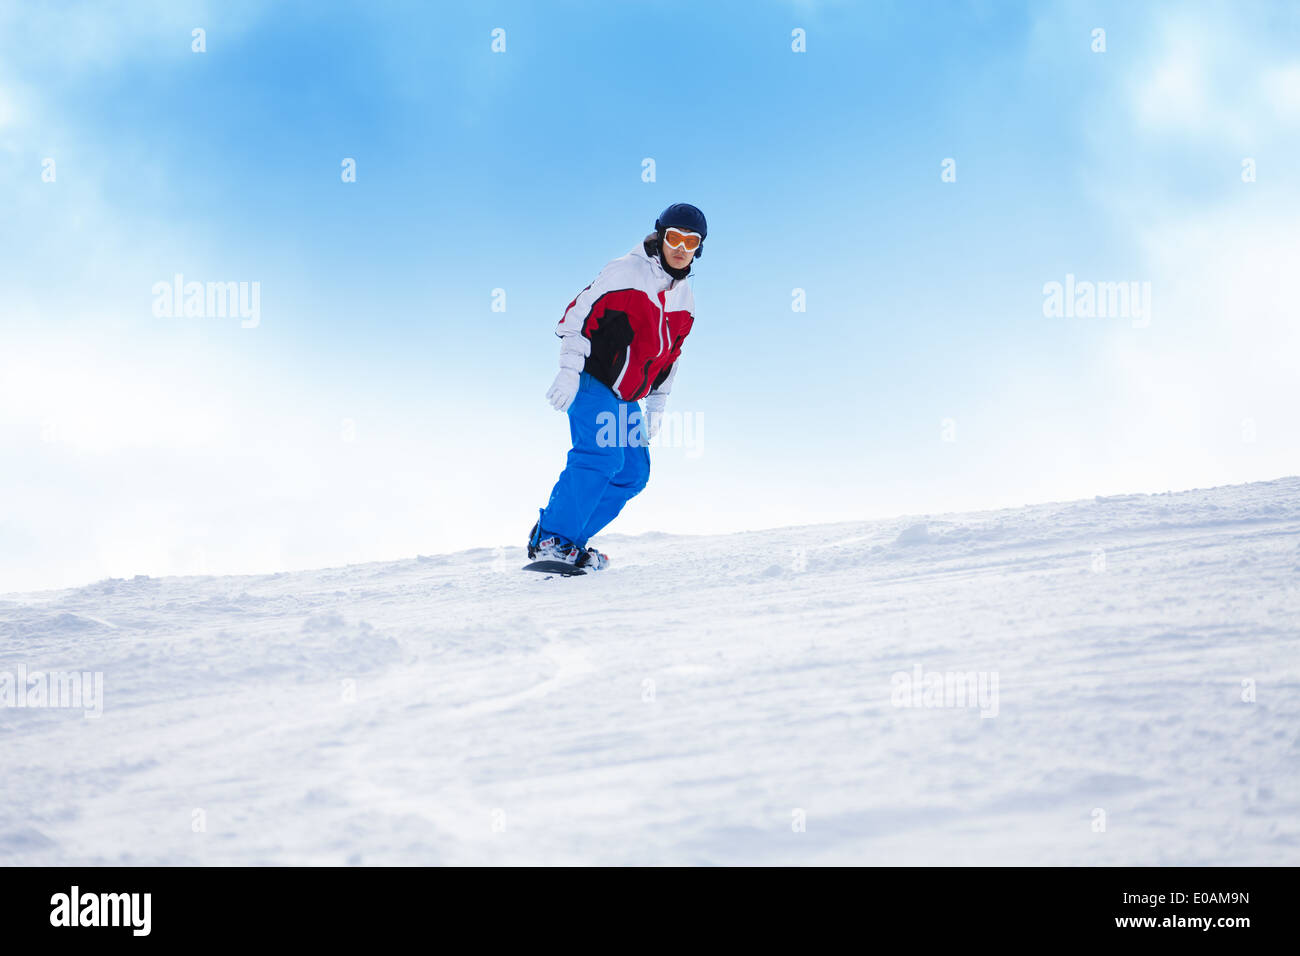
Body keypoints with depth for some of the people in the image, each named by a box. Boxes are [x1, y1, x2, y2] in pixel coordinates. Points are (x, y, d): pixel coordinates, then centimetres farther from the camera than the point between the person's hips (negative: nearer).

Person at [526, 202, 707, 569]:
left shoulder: (684, 299, 11)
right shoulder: (626, 273, -12)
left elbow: (669, 354, 21)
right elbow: (580, 313, -16)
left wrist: (656, 407, 19)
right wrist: (570, 371, -24)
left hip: (626, 395, 8)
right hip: (591, 381, -8)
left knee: (633, 473, 2)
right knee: (601, 457, -24)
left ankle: (571, 541, 9)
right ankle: (550, 538, -18)